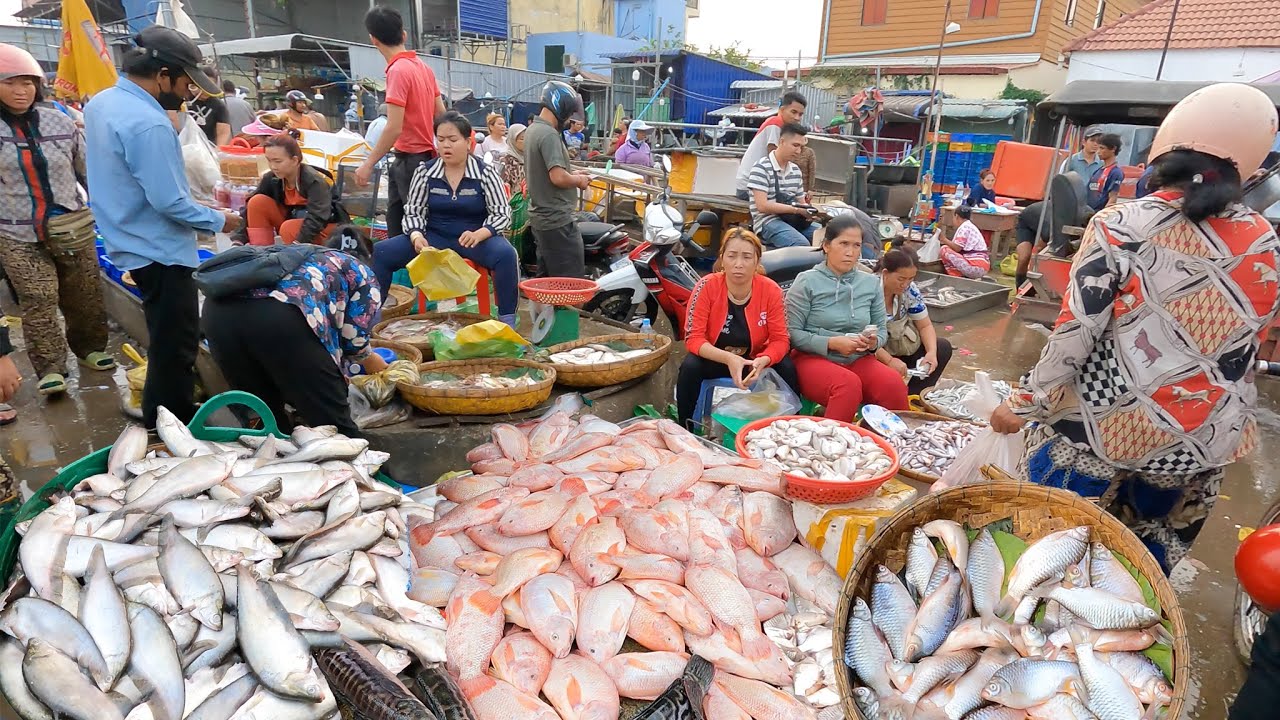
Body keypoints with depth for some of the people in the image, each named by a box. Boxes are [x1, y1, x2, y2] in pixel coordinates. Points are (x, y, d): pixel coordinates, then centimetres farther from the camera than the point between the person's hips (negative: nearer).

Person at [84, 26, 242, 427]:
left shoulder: (101, 102, 8)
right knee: (176, 348, 1)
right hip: (159, 252, -10)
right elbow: (168, 202, -25)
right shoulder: (148, 124, -24)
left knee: (168, 342, 22)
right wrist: (218, 221, -9)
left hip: (133, 245, 10)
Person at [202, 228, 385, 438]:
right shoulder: (361, 272, 26)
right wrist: (377, 365, 38)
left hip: (219, 308, 7)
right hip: (278, 317, -6)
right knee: (333, 423, 5)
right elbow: (354, 340, 17)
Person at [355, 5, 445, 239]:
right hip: (425, 156, 9)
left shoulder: (398, 71, -16)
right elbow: (441, 115, 14)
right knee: (396, 223, 14)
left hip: (410, 160, -9)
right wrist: (441, 150, 25)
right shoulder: (423, 66, 8)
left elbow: (394, 128, -20)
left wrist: (368, 164, -15)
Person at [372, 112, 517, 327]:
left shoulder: (486, 172, -5)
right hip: (434, 237, 3)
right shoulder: (425, 172, 0)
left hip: (476, 238, -2)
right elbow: (413, 212, 6)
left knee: (506, 254, -35)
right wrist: (416, 236, -17)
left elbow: (502, 215, -6)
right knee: (380, 252, -16)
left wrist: (478, 234, -25)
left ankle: (507, 321, -24)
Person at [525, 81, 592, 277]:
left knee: (549, 279, 16)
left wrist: (572, 173, 18)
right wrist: (578, 181, -7)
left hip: (540, 217, 10)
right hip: (557, 220, -10)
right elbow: (558, 177, -25)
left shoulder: (532, 129, 14)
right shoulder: (549, 134, -17)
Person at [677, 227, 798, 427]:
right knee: (690, 367, -29)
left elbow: (780, 340, -13)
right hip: (714, 359, -1)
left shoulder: (770, 290, -16)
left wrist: (762, 361, -35)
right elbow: (693, 338, -21)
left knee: (786, 368, -24)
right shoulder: (707, 287, -20)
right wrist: (728, 358, -37)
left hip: (754, 360, 1)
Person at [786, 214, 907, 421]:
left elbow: (882, 329, 15)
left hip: (858, 359, 4)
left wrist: (874, 342, -8)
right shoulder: (807, 281, -5)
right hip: (814, 357, -4)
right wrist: (832, 343, -18)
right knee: (849, 384, -34)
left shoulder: (871, 283, 8)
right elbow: (792, 333, -9)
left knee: (895, 385, -24)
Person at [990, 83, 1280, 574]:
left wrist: (1022, 406, -6)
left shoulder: (1121, 226, -13)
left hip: (1101, 426, -4)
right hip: (1203, 441, 5)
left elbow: (1073, 335, -16)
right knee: (1148, 566, 20)